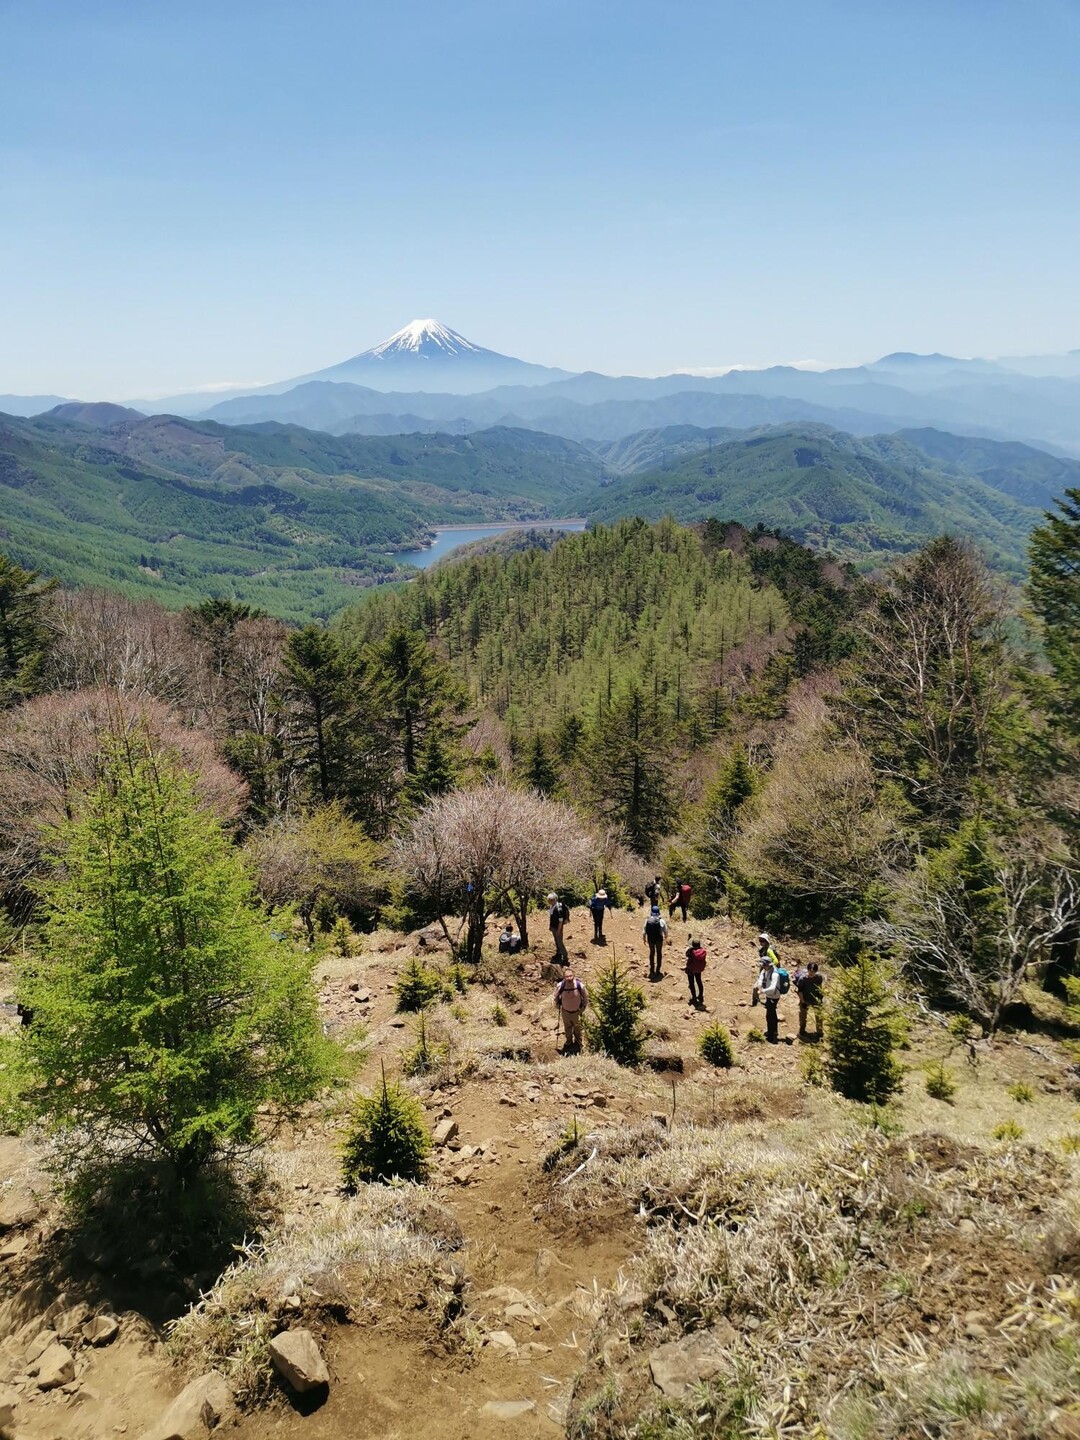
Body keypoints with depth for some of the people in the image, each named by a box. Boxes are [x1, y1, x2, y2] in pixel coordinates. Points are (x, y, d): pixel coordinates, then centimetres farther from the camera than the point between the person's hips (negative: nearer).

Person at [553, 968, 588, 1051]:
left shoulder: (580, 986, -31)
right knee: (567, 1027, 24)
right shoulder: (560, 986, -29)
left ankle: (578, 1043, 50)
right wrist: (557, 1006, 3)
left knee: (577, 1027, 24)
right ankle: (569, 1042, 51)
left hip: (577, 1011, 0)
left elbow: (585, 996, -9)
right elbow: (556, 996, -6)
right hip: (565, 1011, 1)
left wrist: (584, 1006, -1)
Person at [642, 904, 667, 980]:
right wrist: (665, 936, 15)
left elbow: (644, 930, -5)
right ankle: (658, 970, 19)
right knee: (659, 953, 16)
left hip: (650, 939, 1)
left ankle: (652, 969, 27)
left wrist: (644, 938, 11)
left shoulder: (647, 920, -12)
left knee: (652, 952, 20)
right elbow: (665, 930, -4)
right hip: (659, 939, -1)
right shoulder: (661, 921, -15)